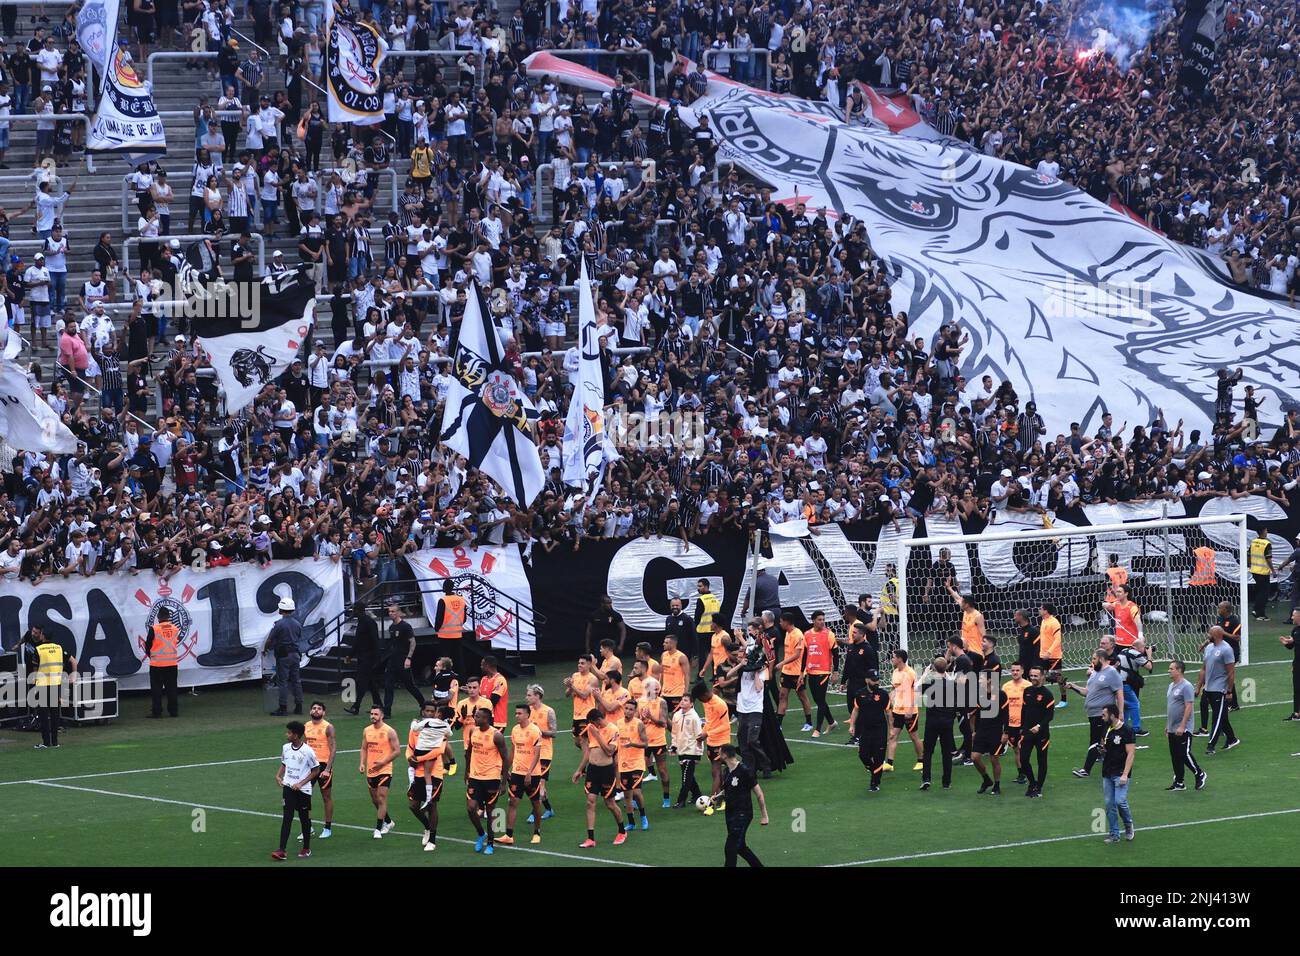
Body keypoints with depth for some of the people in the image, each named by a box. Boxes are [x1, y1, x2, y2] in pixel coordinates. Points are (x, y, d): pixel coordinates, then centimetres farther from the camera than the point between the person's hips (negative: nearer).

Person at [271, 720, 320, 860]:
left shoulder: (308, 751, -13)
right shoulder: (285, 748, 4)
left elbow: (316, 770, -6)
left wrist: (301, 783, -13)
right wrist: (278, 776, 1)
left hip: (303, 789, -3)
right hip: (288, 787, 3)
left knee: (304, 819, 9)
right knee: (287, 818, -6)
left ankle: (306, 848, 25)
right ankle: (282, 850, -12)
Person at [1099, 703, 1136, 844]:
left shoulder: (1126, 730, -11)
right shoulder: (1106, 729, 10)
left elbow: (1131, 753, -13)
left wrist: (1125, 774, -19)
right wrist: (1102, 749, 2)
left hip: (1120, 773, -7)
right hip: (1107, 773, 7)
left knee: (1120, 801, -15)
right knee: (1109, 804, 5)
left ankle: (1129, 825, 11)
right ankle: (1113, 835, 11)